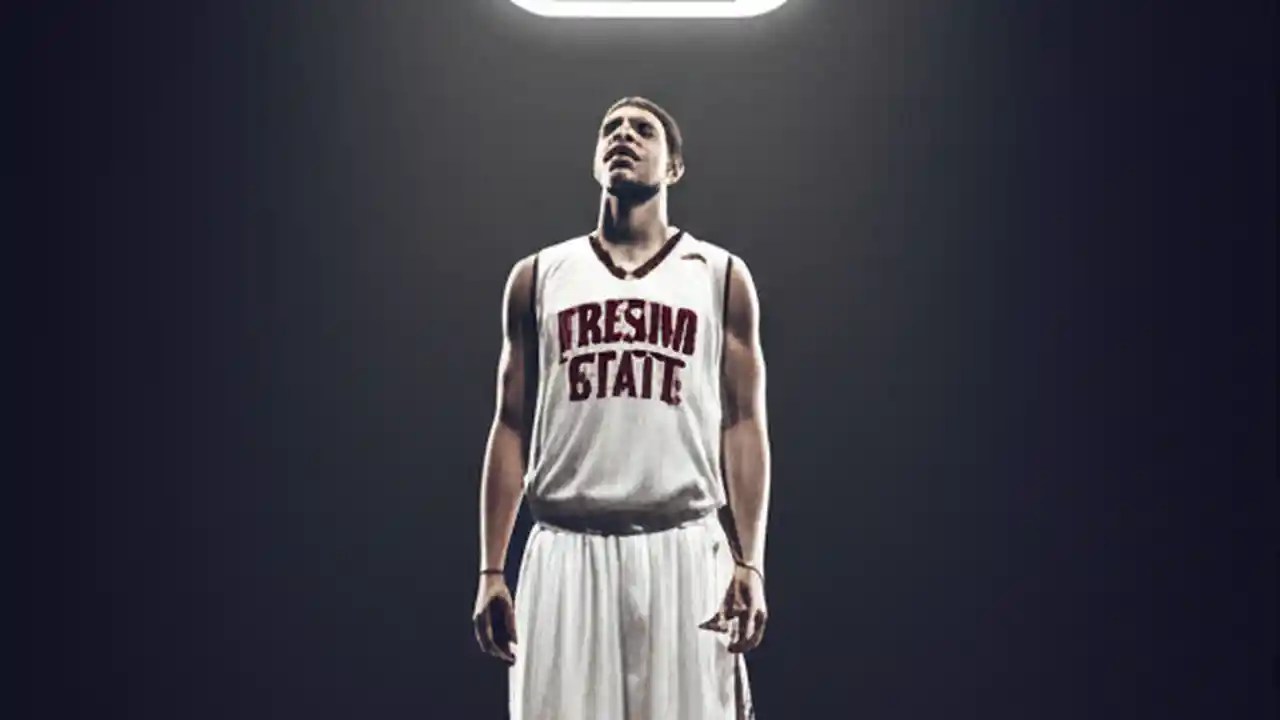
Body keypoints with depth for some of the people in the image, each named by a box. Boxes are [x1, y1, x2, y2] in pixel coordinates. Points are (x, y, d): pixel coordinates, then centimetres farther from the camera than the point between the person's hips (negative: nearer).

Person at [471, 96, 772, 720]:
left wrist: (750, 564, -7)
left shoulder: (721, 276, 9)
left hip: (683, 548, -1)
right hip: (567, 549, 1)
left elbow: (744, 426, 4)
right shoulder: (538, 277, 12)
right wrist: (491, 570, 3)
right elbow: (512, 429, 10)